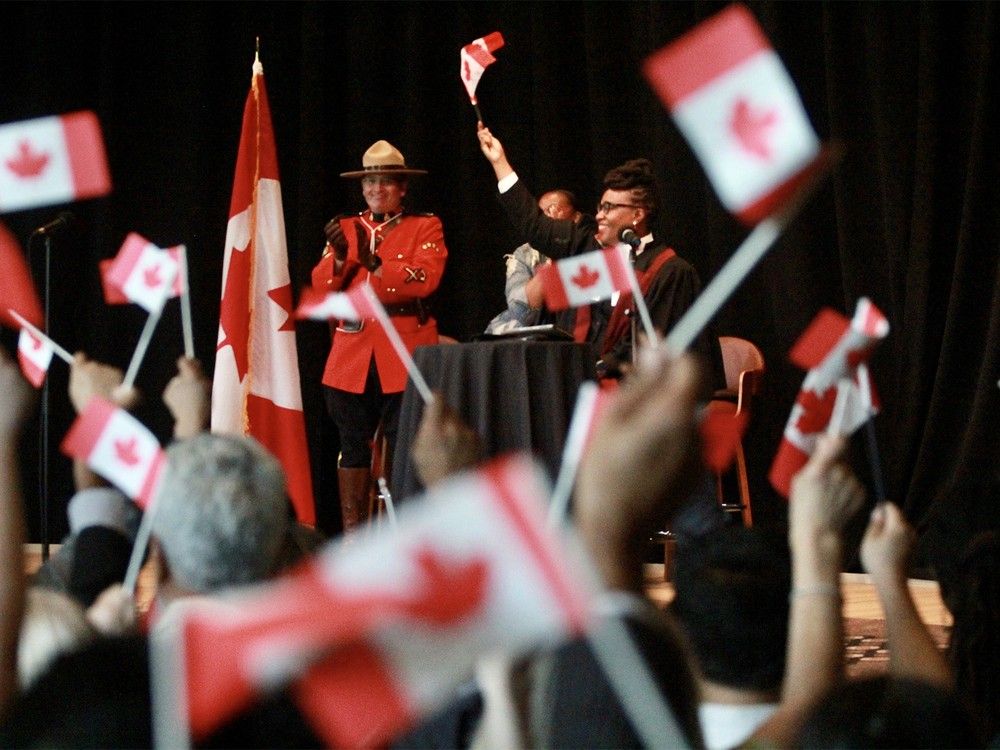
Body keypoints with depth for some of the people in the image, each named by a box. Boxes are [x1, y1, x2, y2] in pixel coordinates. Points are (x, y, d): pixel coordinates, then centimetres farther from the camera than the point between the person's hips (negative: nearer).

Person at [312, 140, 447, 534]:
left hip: (405, 352, -4)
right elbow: (321, 287, 5)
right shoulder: (346, 228, 15)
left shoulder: (425, 226, 4)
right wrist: (339, 256, -15)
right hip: (352, 352, 4)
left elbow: (426, 279, -14)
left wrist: (374, 264, -25)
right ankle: (352, 533, 11)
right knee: (353, 446, 6)